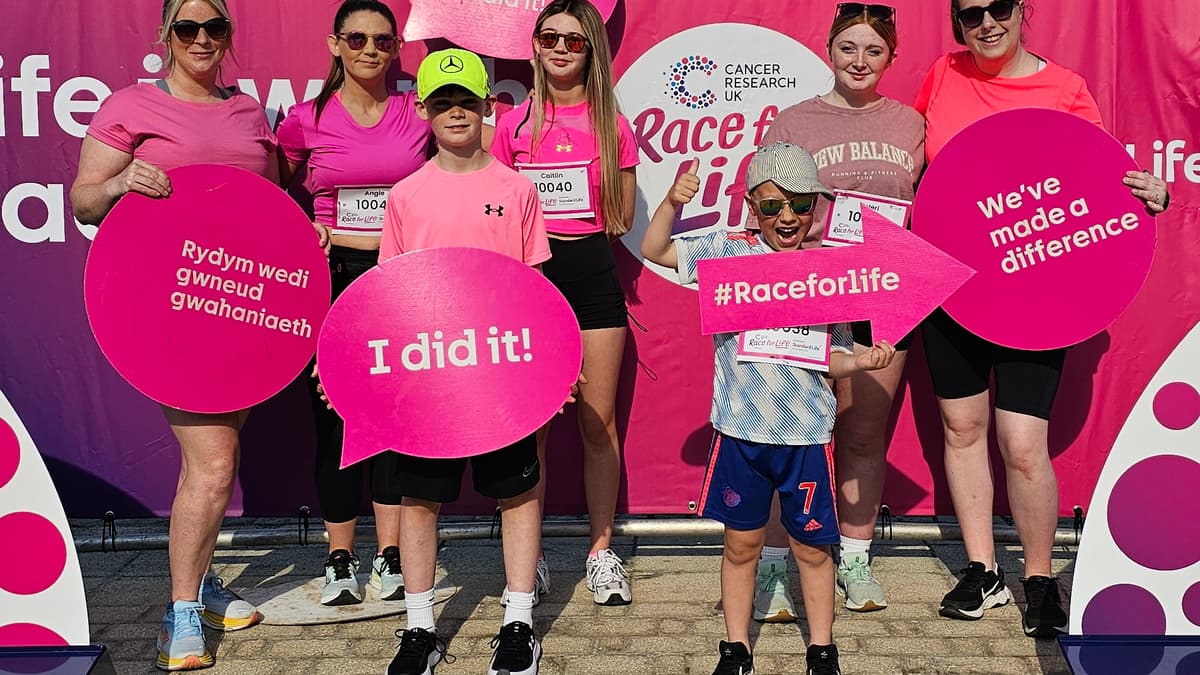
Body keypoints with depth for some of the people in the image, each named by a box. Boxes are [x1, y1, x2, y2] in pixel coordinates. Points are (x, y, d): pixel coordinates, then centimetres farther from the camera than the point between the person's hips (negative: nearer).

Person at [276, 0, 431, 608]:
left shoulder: (418, 114, 3)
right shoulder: (306, 119, 0)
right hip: (333, 276, -1)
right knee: (337, 414, 4)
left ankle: (390, 557, 17)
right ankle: (340, 560, 17)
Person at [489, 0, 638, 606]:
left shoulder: (611, 124, 6)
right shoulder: (514, 123, 7)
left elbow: (622, 219, 8)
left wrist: (574, 212, -6)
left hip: (591, 271, 0)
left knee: (598, 422, 3)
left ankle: (601, 550, 17)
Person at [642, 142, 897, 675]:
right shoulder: (728, 251, -1)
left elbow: (832, 357, 2)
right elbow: (655, 252, 2)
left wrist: (861, 360, -18)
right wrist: (672, 202, -12)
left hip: (807, 432, 0)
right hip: (740, 428, 0)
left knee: (812, 546, 12)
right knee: (741, 544, 12)